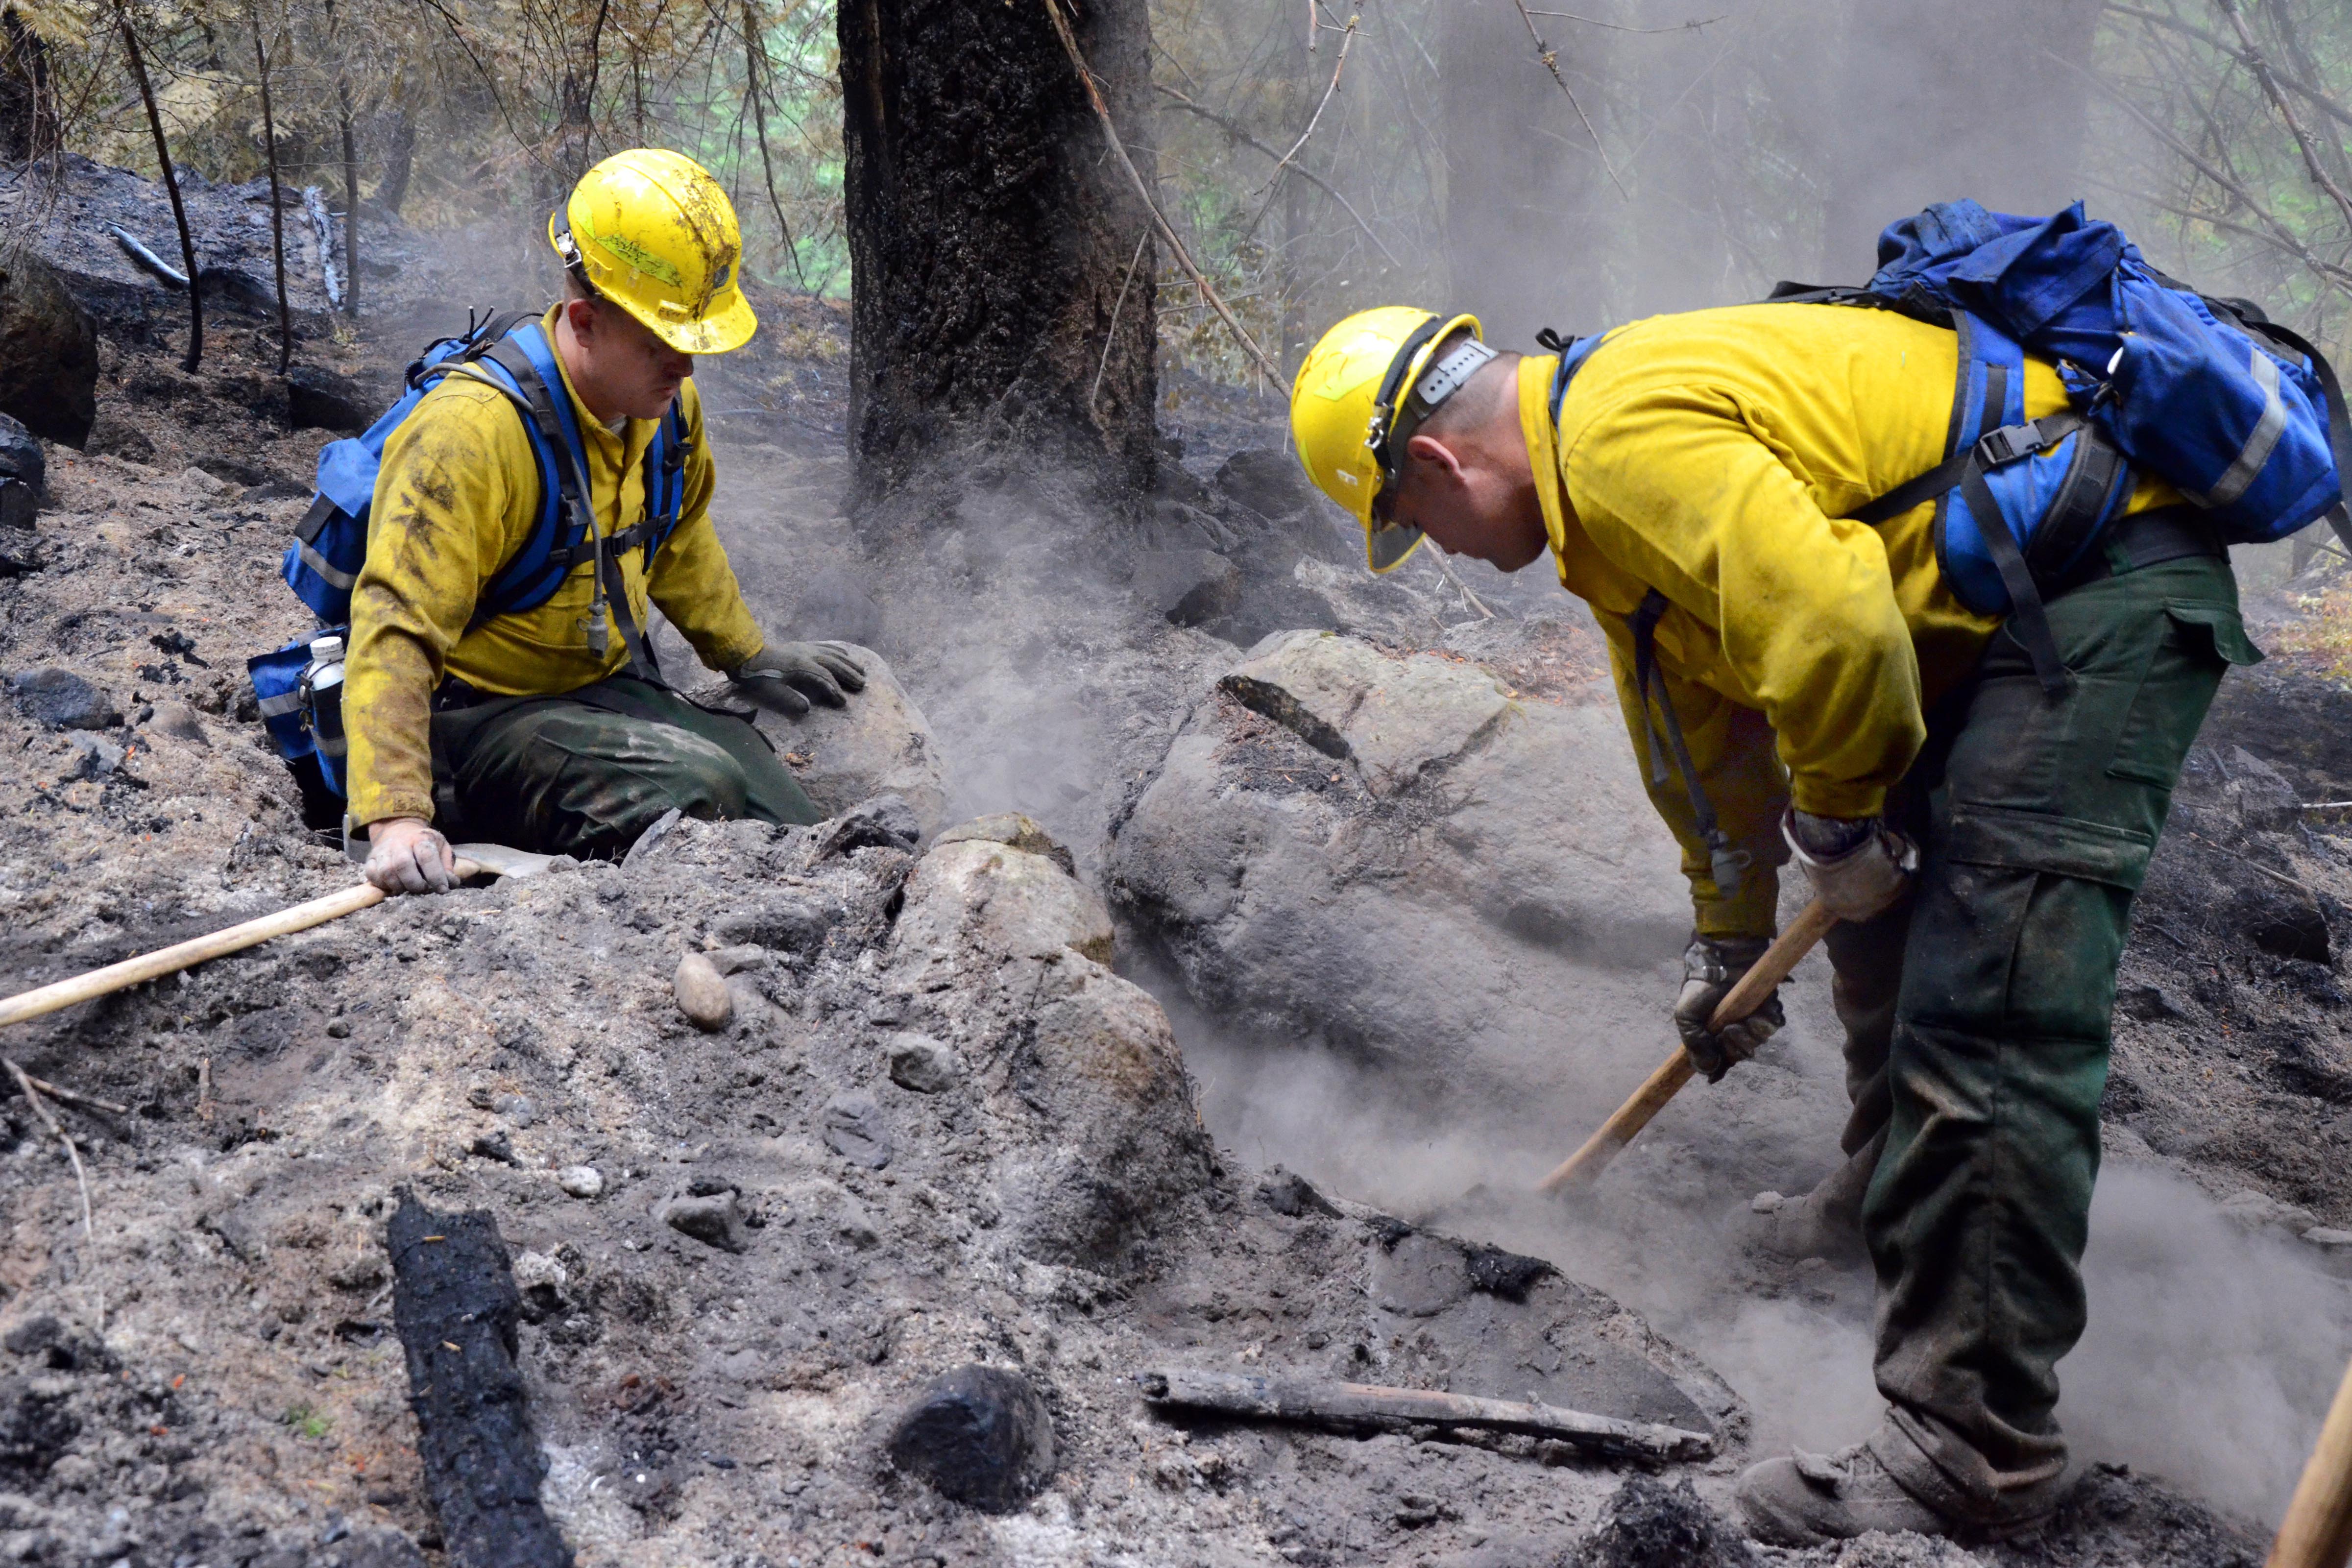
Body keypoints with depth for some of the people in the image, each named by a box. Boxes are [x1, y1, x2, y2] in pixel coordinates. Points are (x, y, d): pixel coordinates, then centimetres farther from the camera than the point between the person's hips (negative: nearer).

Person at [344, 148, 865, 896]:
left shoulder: (664, 404, 0)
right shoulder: (472, 432, -26)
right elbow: (394, 629, -32)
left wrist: (747, 655, 31)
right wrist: (395, 817, -42)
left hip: (609, 687, 8)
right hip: (481, 720, -8)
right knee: (698, 792, -30)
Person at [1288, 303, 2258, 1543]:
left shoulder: (1627, 432, -21)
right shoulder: (1600, 489, 14)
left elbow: (1829, 627, -32)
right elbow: (1701, 720, 26)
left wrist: (1837, 816, -13)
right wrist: (1728, 943, 34)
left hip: (2106, 587, -11)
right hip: (2002, 607, 11)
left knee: (1989, 1006, -15)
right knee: (1891, 906, 25)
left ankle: (1977, 1445, -12)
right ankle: (1894, 1209, 46)